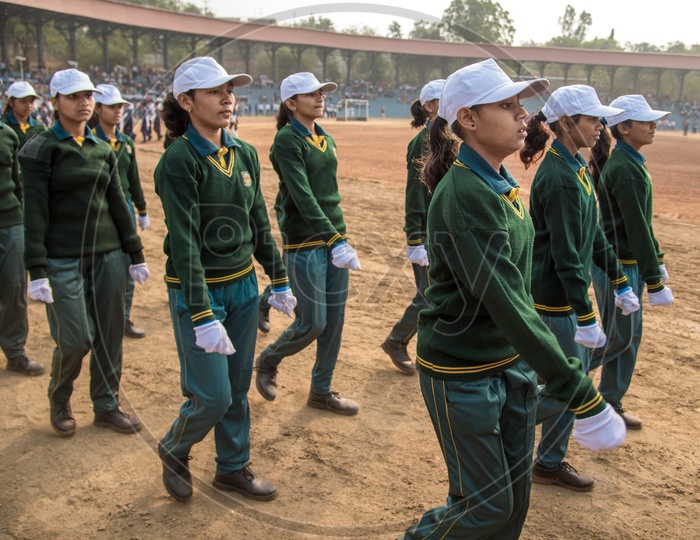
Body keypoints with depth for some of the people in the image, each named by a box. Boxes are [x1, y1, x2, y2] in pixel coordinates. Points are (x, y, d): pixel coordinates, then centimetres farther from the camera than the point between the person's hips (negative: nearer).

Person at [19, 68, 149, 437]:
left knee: (110, 335, 6)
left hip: (108, 255, 5)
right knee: (75, 340, -5)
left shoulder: (103, 150, 10)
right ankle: (59, 400, 24)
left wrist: (136, 255, 11)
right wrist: (37, 271, -14)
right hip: (63, 260, -4)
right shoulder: (40, 149, -4)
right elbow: (34, 213, -9)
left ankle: (106, 406, 24)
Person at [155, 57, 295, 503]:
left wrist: (280, 280, 13)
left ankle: (233, 468, 34)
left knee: (239, 388, 15)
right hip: (198, 290, -6)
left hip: (243, 286, 6)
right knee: (213, 396, -2)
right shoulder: (179, 160, -16)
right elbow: (184, 243, -21)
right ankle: (174, 451, 28)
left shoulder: (244, 154, 4)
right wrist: (203, 316, -26)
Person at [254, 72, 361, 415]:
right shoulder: (287, 140, -12)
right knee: (312, 322, -4)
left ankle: (321, 391, 23)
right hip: (304, 241, -7)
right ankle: (267, 362, 25)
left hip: (335, 234, 7)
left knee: (335, 320, 9)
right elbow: (303, 196, -22)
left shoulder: (326, 140, 12)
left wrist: (341, 236, 17)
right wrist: (335, 241, -29)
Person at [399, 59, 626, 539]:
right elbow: (506, 301, -30)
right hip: (463, 373, -8)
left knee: (516, 495, 17)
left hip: (512, 361, 8)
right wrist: (582, 395, -30)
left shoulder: (502, 183, 4)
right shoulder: (464, 195, -24)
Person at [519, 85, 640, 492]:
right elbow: (567, 257, -24)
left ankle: (552, 463, 30)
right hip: (556, 297, -10)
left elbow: (594, 235, 15)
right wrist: (586, 318, -23)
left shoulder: (577, 169, 8)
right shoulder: (559, 178, -22)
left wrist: (620, 283, 16)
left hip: (569, 292, 10)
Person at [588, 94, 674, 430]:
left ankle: (611, 405, 26)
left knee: (630, 336, 15)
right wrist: (655, 282, -21)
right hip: (617, 265, -10)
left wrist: (657, 261, 18)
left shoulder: (631, 162, 10)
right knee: (619, 338, 0)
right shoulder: (624, 169, -21)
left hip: (629, 263, 10)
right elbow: (636, 229, -23)